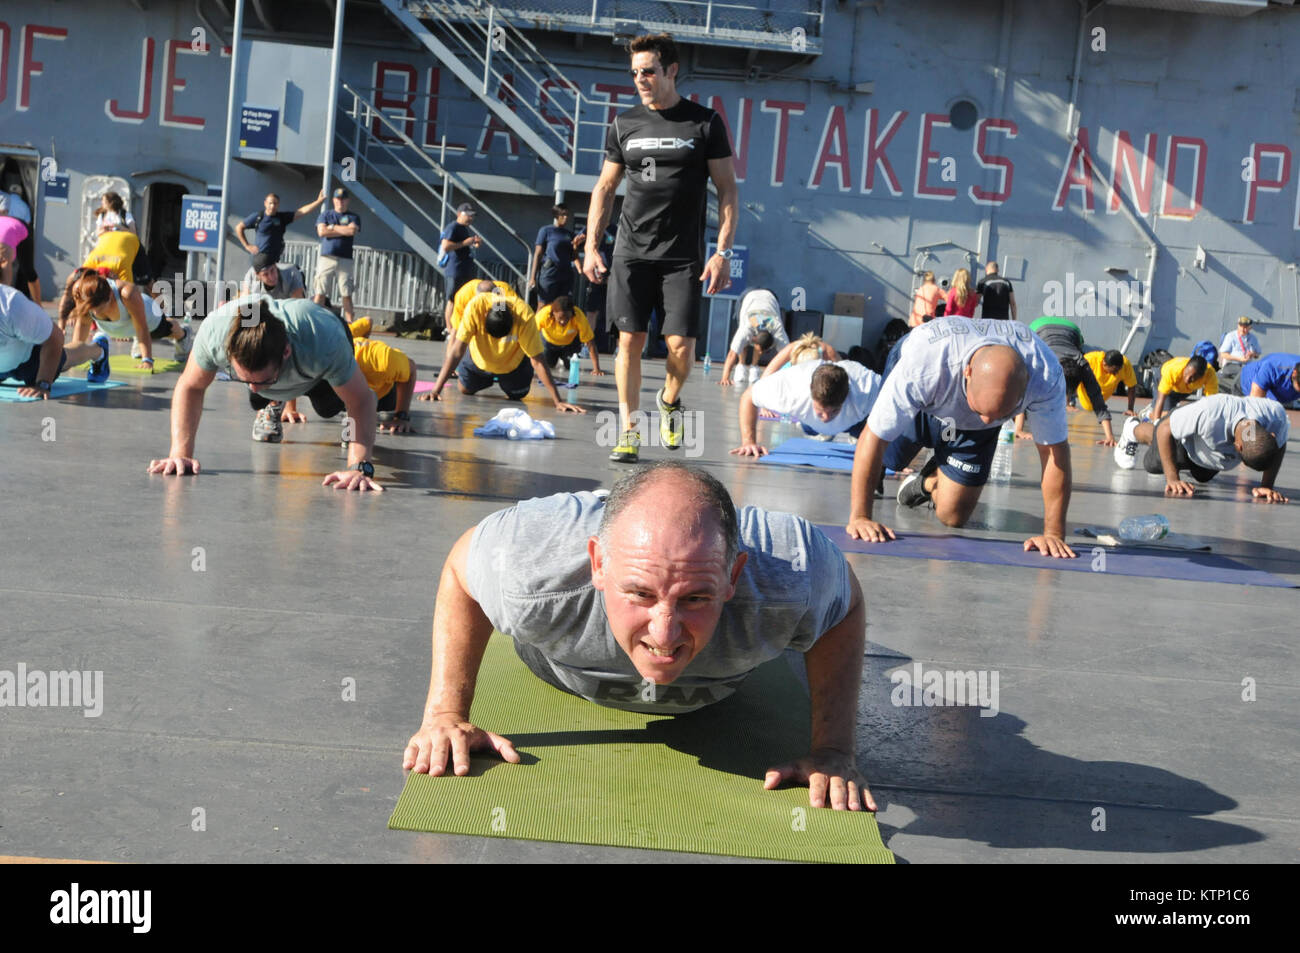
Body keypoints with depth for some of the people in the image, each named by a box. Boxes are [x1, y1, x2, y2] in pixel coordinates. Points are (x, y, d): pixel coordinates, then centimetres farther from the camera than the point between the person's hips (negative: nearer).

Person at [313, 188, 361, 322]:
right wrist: (344, 230, -1)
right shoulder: (325, 215, 15)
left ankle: (350, 322, -3)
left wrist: (333, 227, 0)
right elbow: (322, 231, -3)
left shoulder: (353, 217, 13)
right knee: (320, 293, -6)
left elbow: (352, 231, -8)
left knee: (347, 295, -3)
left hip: (345, 260, 0)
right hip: (326, 258, 0)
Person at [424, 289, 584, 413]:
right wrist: (436, 389, -42)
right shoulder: (476, 306, -38)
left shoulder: (524, 315, -38)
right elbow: (457, 350, -36)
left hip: (513, 363, 0)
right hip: (478, 359, 1)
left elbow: (537, 361, -32)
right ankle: (489, 379, 40)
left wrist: (557, 401, -34)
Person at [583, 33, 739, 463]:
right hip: (631, 253, 2)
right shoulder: (624, 123, 9)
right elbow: (604, 188, 14)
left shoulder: (705, 123, 1)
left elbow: (727, 191, 2)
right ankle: (628, 431, 8)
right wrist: (591, 246, 6)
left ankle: (669, 401, 25)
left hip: (683, 257, -2)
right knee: (630, 340, -2)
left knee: (681, 346, -6)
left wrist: (723, 252, -7)